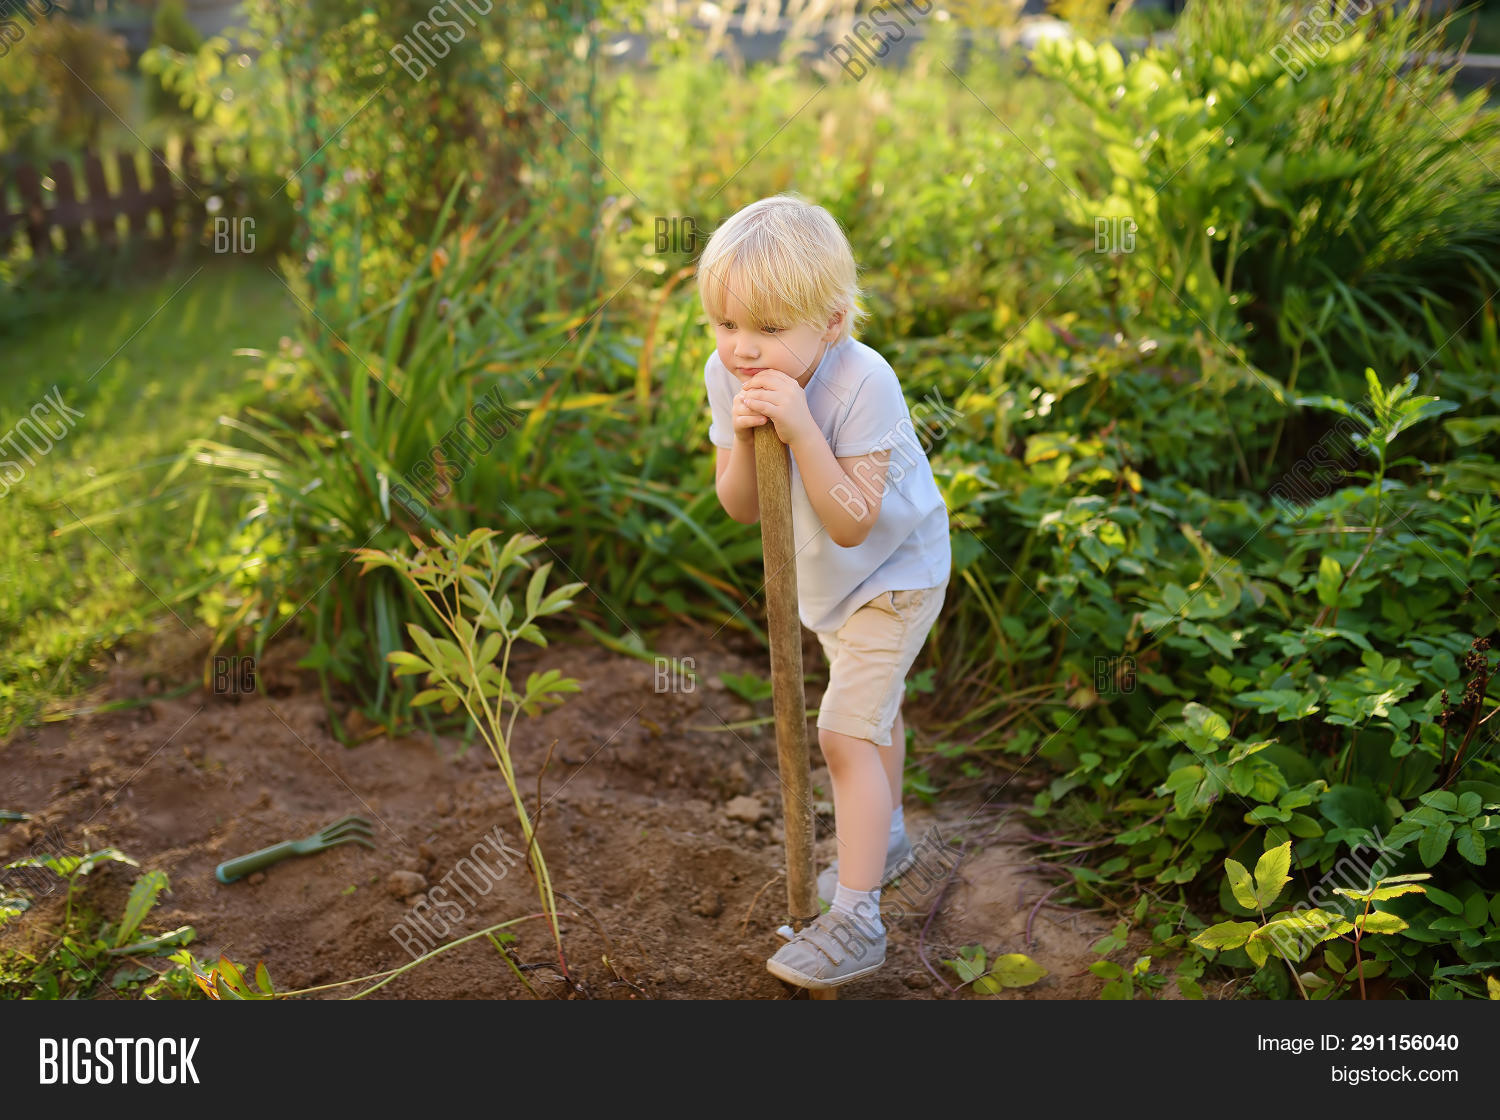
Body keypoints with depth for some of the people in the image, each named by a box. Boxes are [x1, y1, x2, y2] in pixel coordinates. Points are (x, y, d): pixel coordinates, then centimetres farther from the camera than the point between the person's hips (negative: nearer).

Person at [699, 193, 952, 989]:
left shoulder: (861, 385, -35)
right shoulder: (727, 377, -17)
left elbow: (851, 525, -37)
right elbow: (739, 509, -15)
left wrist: (802, 430, -45)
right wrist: (742, 438, -34)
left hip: (894, 570, -7)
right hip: (824, 575, 7)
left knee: (846, 732, -12)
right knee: (874, 711, 25)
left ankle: (855, 920, 0)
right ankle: (885, 842, 48)